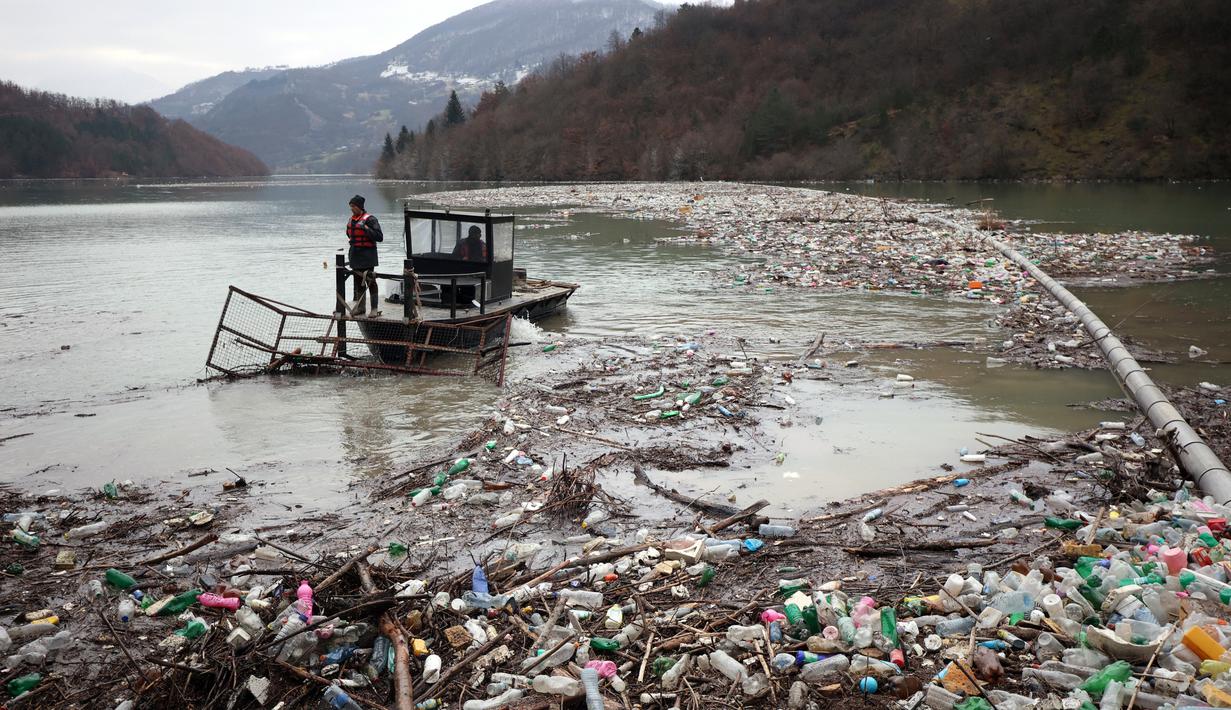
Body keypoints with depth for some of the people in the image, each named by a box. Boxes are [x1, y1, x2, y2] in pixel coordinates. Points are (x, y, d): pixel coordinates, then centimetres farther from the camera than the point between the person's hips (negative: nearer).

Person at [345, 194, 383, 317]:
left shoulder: (369, 219, -12)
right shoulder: (351, 220, 12)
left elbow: (380, 237, -19)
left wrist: (366, 229, -25)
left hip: (367, 256, -8)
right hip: (355, 255, 8)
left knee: (370, 281, -7)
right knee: (358, 281, 12)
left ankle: (375, 309, -2)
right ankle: (360, 307, 21)